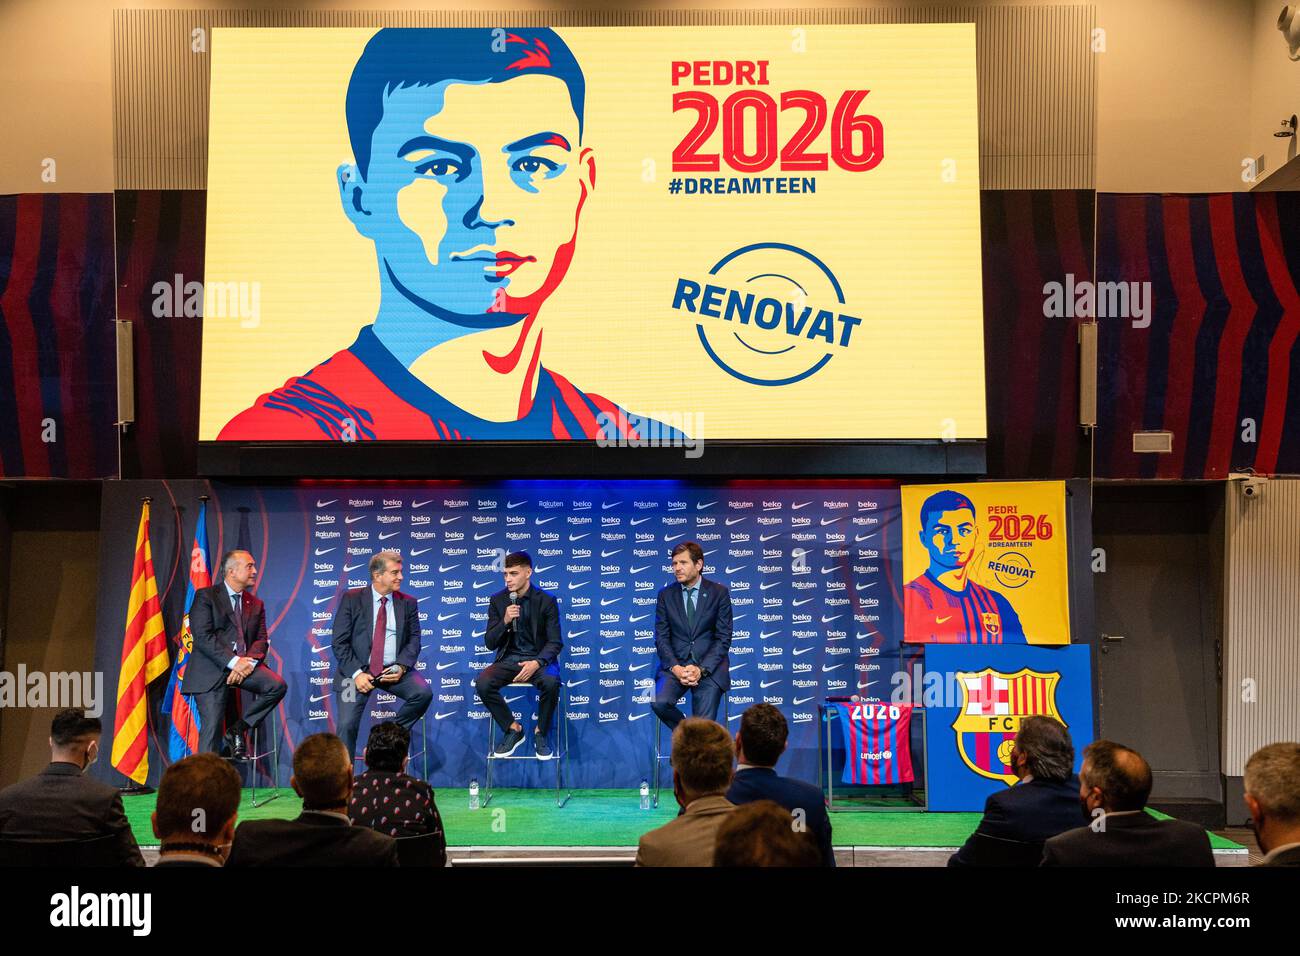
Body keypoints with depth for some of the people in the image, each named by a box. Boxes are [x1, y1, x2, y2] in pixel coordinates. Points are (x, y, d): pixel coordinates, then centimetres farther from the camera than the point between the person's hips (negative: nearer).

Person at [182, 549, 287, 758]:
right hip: (212, 669, -4)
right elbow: (202, 636, -10)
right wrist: (233, 661, -19)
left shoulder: (256, 604, 19)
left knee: (277, 685, -21)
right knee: (211, 727, -10)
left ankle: (238, 729, -4)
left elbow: (261, 639, 9)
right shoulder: (206, 596, 2)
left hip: (244, 664, 5)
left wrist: (249, 662, -13)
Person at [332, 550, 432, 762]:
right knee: (347, 725, -15)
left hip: (393, 669, 2)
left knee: (423, 693, -23)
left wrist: (401, 667, -14)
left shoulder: (408, 603, 8)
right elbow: (340, 642, -3)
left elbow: (414, 640, 5)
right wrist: (356, 673, -16)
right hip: (357, 670, -2)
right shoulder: (352, 599, 0)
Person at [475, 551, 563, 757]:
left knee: (551, 683, -35)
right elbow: (490, 643, 3)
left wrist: (537, 662, -25)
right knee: (482, 683, -27)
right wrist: (505, 621, -17)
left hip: (538, 658, -2)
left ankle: (541, 732, -8)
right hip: (509, 659, 3)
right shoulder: (497, 600, 3)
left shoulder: (546, 601, -4)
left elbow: (555, 642, -6)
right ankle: (512, 728, -5)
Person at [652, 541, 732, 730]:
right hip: (676, 664, 2)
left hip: (709, 666, -2)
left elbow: (723, 638, -2)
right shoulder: (666, 595, 7)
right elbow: (661, 638, 4)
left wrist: (701, 669, -15)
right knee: (659, 703, -25)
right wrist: (675, 668, -14)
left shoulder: (719, 592, 2)